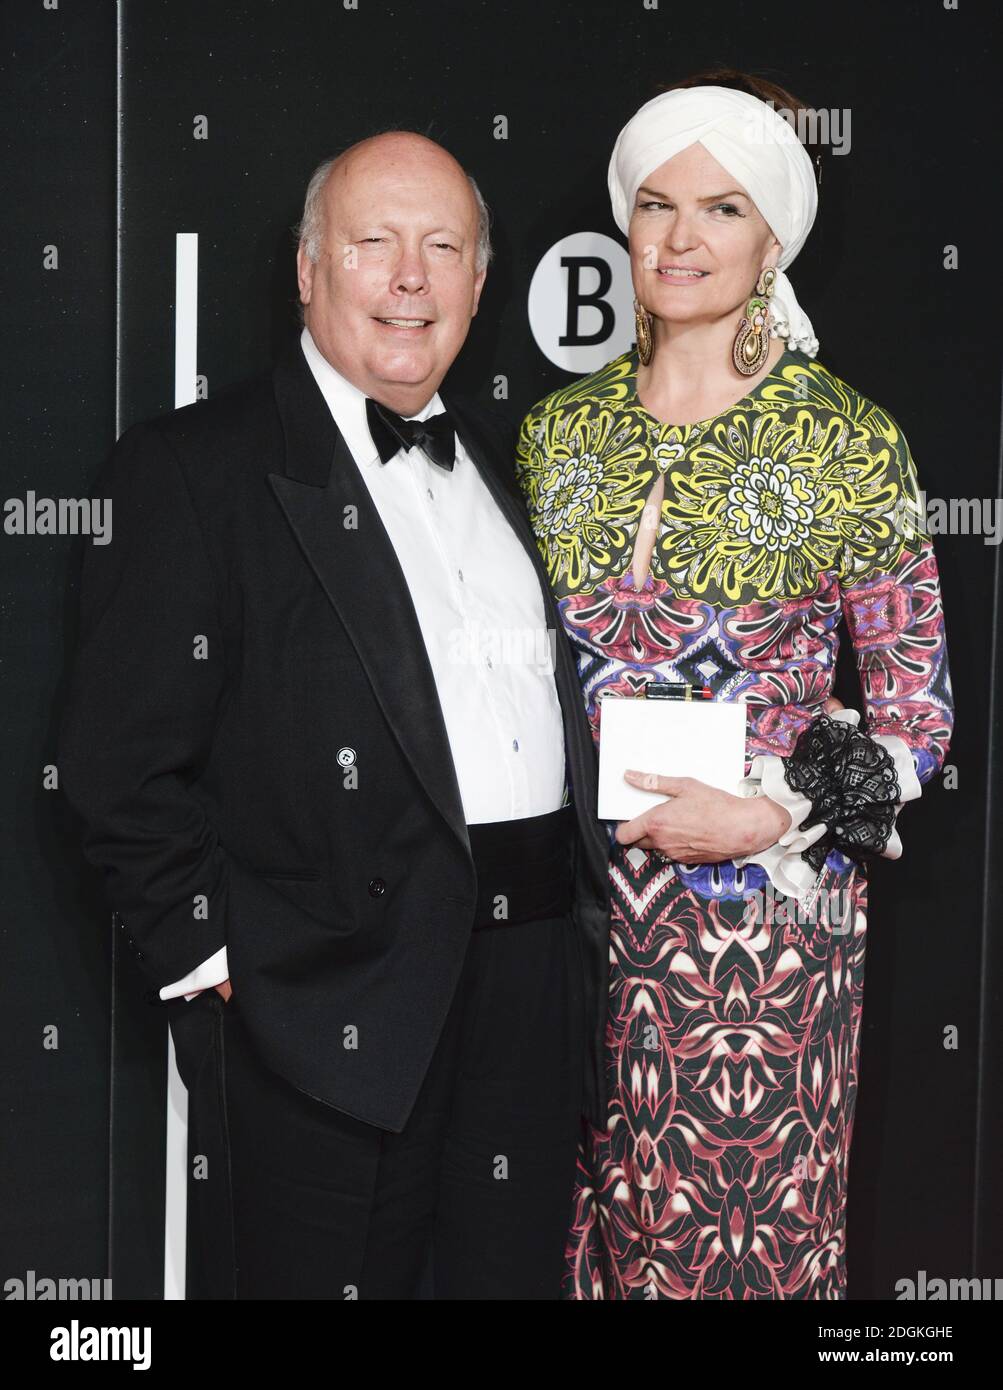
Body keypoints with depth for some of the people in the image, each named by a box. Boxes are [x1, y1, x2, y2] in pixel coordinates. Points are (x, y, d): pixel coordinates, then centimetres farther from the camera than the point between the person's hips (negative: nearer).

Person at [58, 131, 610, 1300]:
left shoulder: (503, 462, 15)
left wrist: (582, 916, 13)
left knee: (518, 1273, 17)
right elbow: (118, 760, -10)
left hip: (538, 978, 6)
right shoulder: (188, 472, -7)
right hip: (335, 1005, -6)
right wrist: (208, 957, -12)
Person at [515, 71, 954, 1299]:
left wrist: (767, 817, -15)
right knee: (594, 1227, 13)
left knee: (745, 1235, 6)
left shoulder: (846, 442, -6)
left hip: (767, 909, -3)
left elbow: (917, 715, -4)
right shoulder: (557, 429, 5)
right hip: (580, 901, 3)